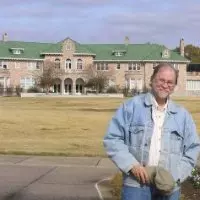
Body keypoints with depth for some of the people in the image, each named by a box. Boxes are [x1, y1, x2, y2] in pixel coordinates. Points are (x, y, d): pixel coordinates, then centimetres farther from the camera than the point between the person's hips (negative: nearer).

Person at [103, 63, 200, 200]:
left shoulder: (183, 115, 10)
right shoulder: (131, 106, 1)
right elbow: (112, 138, -2)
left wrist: (175, 176, -2)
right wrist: (132, 165, -13)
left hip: (169, 188, 3)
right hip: (136, 185, -3)